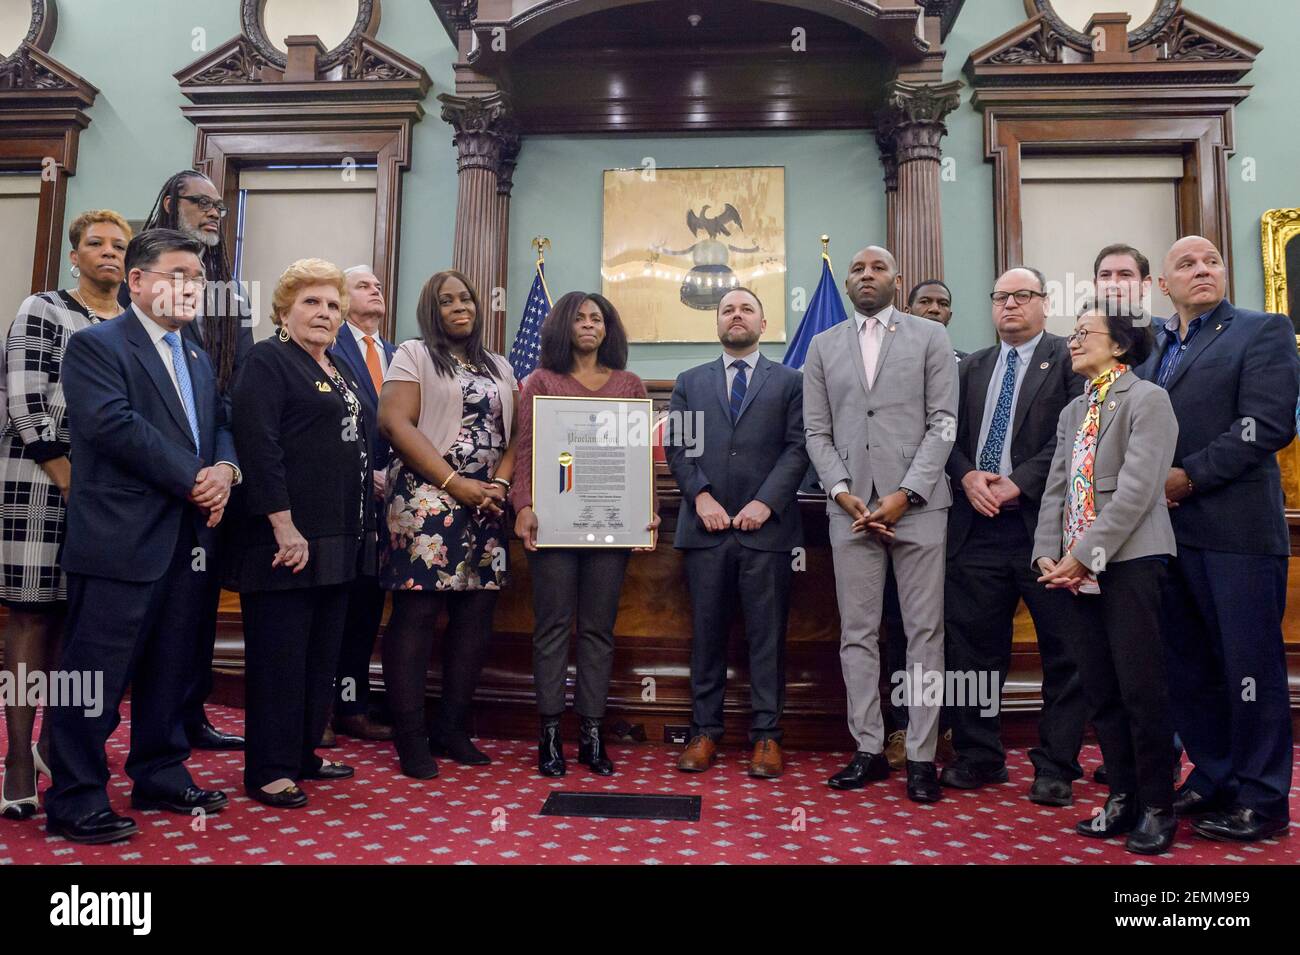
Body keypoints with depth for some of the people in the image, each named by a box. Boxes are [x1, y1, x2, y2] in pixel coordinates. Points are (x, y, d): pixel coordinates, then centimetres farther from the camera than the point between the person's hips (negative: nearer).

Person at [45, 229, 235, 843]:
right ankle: (74, 801, 15)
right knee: (97, 674, 2)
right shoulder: (95, 345, -5)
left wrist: (225, 469, -6)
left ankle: (160, 776, 29)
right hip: (121, 541, -7)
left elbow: (220, 425, 17)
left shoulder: (197, 361, 20)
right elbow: (114, 425, -18)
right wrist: (193, 479, -16)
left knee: (171, 671, 16)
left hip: (189, 543, 8)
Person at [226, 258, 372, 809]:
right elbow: (258, 446, -17)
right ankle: (268, 771, 11)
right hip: (289, 539, -8)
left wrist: (363, 524, 16)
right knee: (279, 654, 0)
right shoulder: (268, 361, -6)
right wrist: (285, 527, -22)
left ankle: (303, 752, 27)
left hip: (338, 541, 9)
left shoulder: (339, 372, 19)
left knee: (322, 653, 14)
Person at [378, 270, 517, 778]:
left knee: (476, 615, 4)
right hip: (427, 500, -5)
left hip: (485, 504, 5)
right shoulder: (414, 355, 4)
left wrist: (499, 481, -4)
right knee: (416, 613, -5)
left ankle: (453, 728, 15)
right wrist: (454, 482, -14)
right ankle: (410, 736, 4)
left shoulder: (499, 368, 19)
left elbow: (514, 433, 16)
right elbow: (395, 422, -8)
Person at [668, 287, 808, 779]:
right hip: (705, 526, 2)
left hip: (766, 526, -1)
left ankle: (766, 735, 11)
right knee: (707, 632, 6)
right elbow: (676, 446, 7)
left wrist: (765, 501, -11)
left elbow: (798, 447, 1)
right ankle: (705, 731, 15)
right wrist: (701, 495, -7)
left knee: (767, 634, 2)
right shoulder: (690, 382, 16)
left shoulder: (789, 381, 11)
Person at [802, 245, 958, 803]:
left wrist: (904, 495, -10)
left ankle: (921, 756, 10)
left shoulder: (930, 338, 7)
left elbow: (943, 422, 0)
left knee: (924, 632, 1)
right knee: (857, 634, 5)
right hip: (851, 507, 2)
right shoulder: (824, 346, 14)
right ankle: (868, 749, 15)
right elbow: (816, 432, 9)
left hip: (917, 504, -2)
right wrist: (843, 494, -5)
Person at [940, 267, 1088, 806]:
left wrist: (1018, 483, -15)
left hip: (1043, 519, -4)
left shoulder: (1068, 359, 4)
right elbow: (950, 433, 13)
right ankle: (979, 756, 20)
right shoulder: (972, 368, 19)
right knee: (970, 643, 7)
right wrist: (968, 476, -6)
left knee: (1062, 649, 3)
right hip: (977, 523, 4)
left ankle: (1056, 767, 15)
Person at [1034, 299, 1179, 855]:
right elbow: (1056, 489, 13)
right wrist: (1047, 554, 0)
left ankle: (1157, 807, 13)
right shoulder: (1073, 411, 19)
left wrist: (1086, 556, -16)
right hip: (1075, 567, 7)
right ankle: (1122, 797, 21)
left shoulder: (1147, 399, -4)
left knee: (1140, 688, -2)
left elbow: (1136, 490, -14)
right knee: (1099, 690, 9)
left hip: (1128, 560, -6)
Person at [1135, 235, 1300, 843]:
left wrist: (1189, 478, -14)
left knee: (1249, 666, 1)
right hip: (1165, 529, 6)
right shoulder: (1148, 348, 18)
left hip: (1235, 530, -5)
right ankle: (1214, 779, 24)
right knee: (1186, 667, 11)